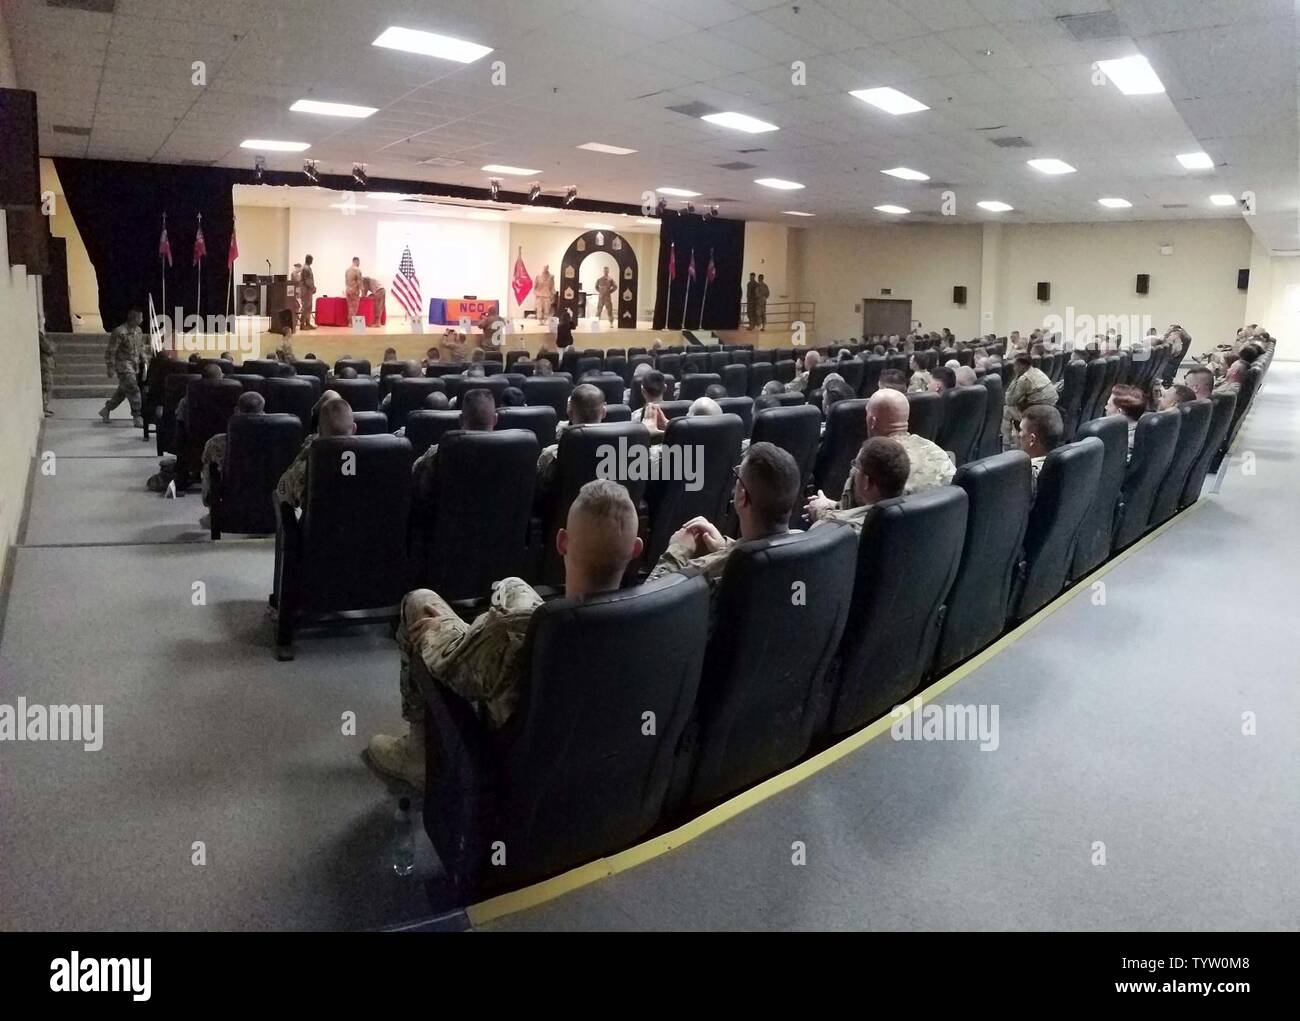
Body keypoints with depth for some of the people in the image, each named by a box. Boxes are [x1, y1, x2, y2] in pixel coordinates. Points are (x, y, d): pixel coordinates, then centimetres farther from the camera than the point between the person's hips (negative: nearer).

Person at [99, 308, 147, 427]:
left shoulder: (139, 331, 8)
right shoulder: (120, 332, -16)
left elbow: (141, 348, 21)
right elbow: (110, 351, -13)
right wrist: (110, 368, -13)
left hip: (133, 364, 8)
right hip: (123, 364, -8)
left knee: (123, 390, 16)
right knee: (133, 390, -13)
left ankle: (106, 410, 33)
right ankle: (137, 418, -10)